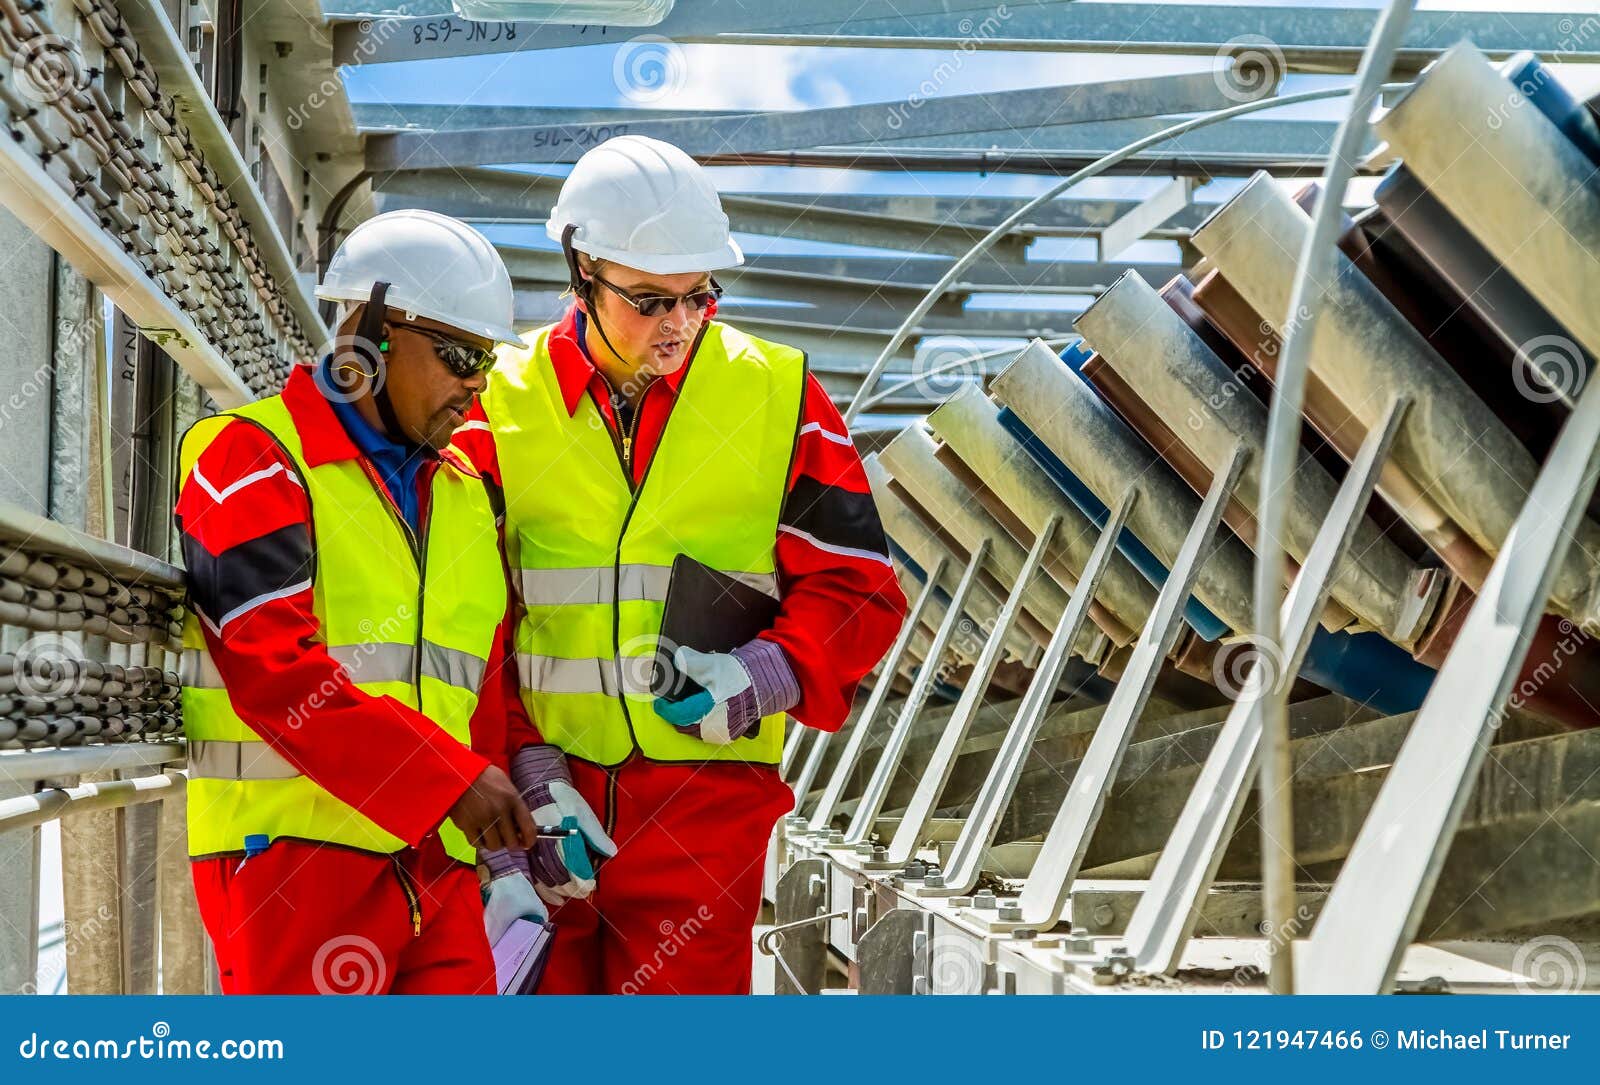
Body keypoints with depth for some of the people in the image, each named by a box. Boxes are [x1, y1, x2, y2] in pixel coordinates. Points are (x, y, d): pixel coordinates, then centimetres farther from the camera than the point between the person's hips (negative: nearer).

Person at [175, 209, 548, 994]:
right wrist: (453, 777, -17)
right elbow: (273, 668, -16)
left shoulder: (466, 494, 19)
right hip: (294, 853, -7)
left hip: (438, 862, 7)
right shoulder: (255, 460, -4)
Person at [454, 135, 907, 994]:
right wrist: (525, 769, -7)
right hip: (544, 799, 1)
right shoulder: (500, 401, 3)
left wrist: (767, 674, -15)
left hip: (705, 800, -1)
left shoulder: (776, 393, 2)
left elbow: (857, 587, 4)